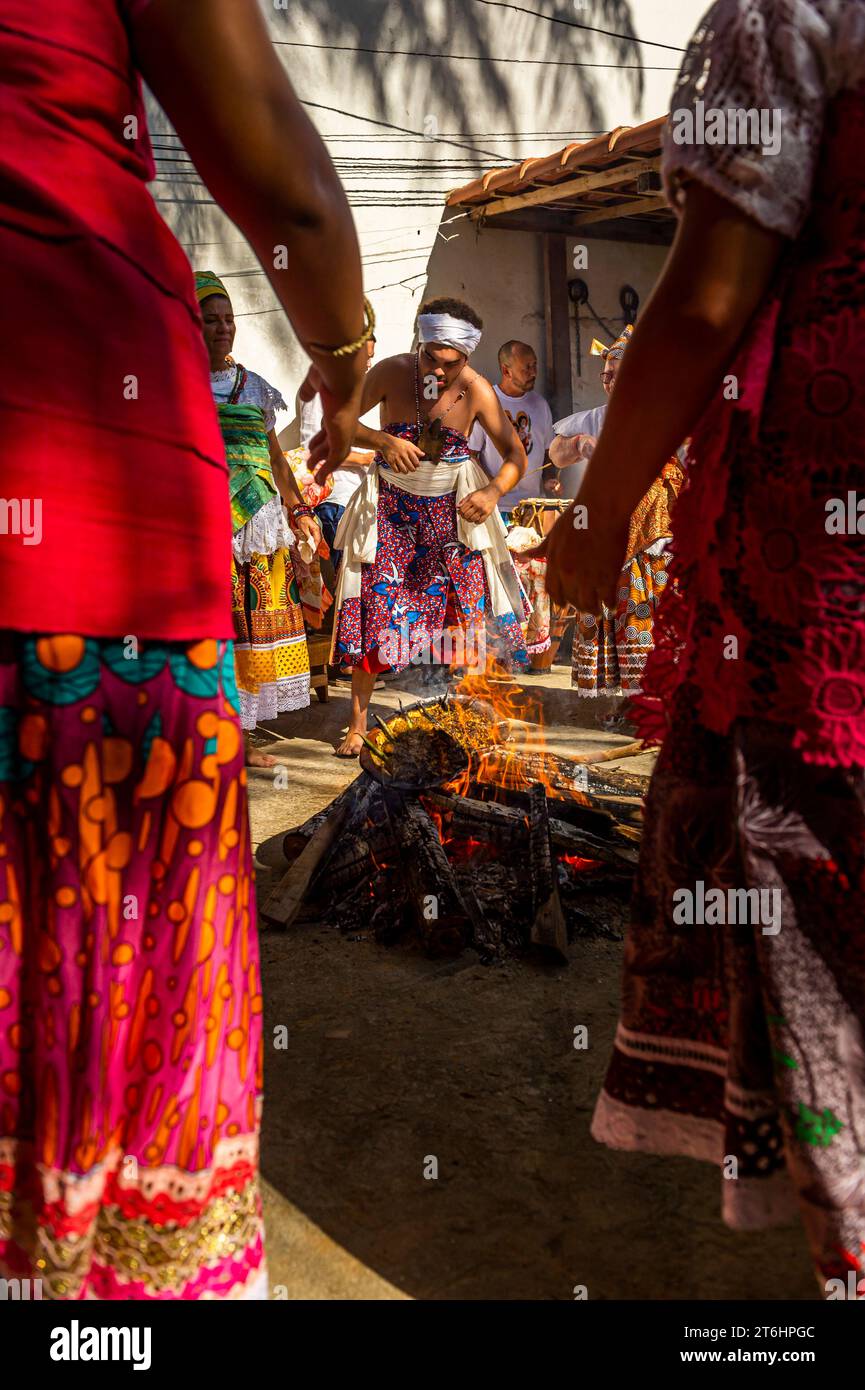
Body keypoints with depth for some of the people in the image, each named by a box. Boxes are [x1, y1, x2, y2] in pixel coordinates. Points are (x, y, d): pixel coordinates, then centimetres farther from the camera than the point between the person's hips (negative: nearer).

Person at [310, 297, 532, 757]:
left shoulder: (476, 390, -12)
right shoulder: (392, 372, -14)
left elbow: (515, 454, -9)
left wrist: (493, 492, -29)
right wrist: (383, 441, -27)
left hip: (451, 511, 1)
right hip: (391, 507, -1)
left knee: (470, 610, -4)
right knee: (374, 609, -5)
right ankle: (358, 725, 5)